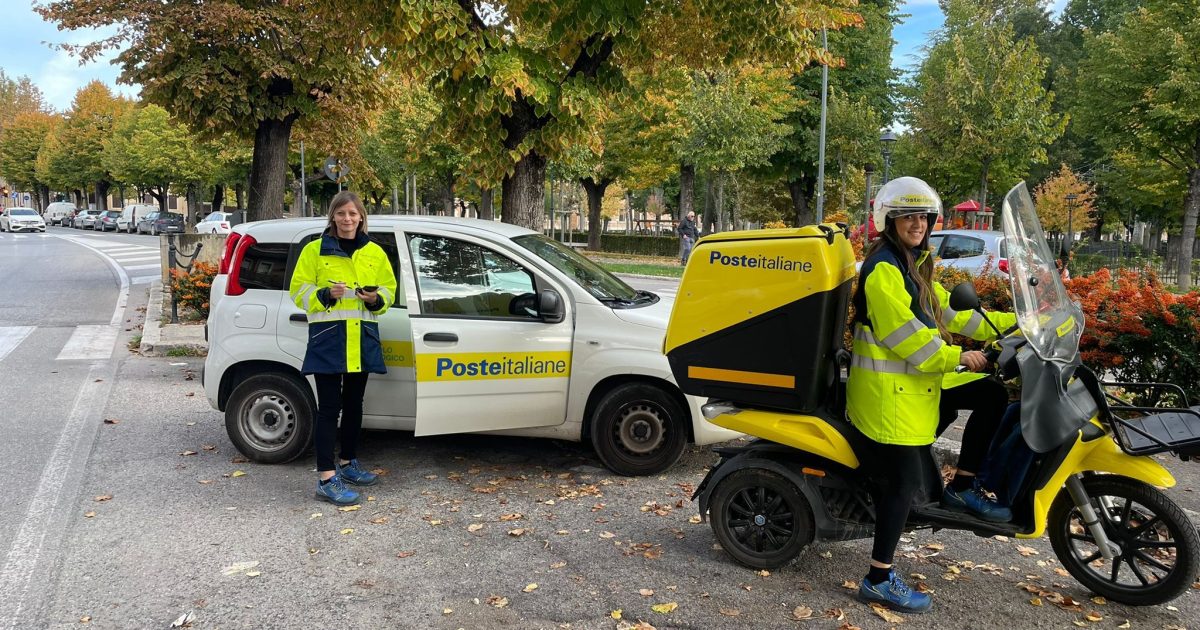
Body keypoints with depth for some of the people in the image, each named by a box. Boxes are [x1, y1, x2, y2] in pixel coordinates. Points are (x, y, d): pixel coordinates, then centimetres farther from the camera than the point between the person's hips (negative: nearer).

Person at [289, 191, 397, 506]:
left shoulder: (374, 253, 10)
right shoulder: (315, 250, 0)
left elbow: (389, 290, 15)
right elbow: (298, 290, 0)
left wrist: (376, 299, -8)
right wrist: (325, 294, -18)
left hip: (362, 338, 5)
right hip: (327, 337, -4)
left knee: (354, 403, 16)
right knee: (329, 406, -7)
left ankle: (348, 462, 32)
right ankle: (327, 478, -6)